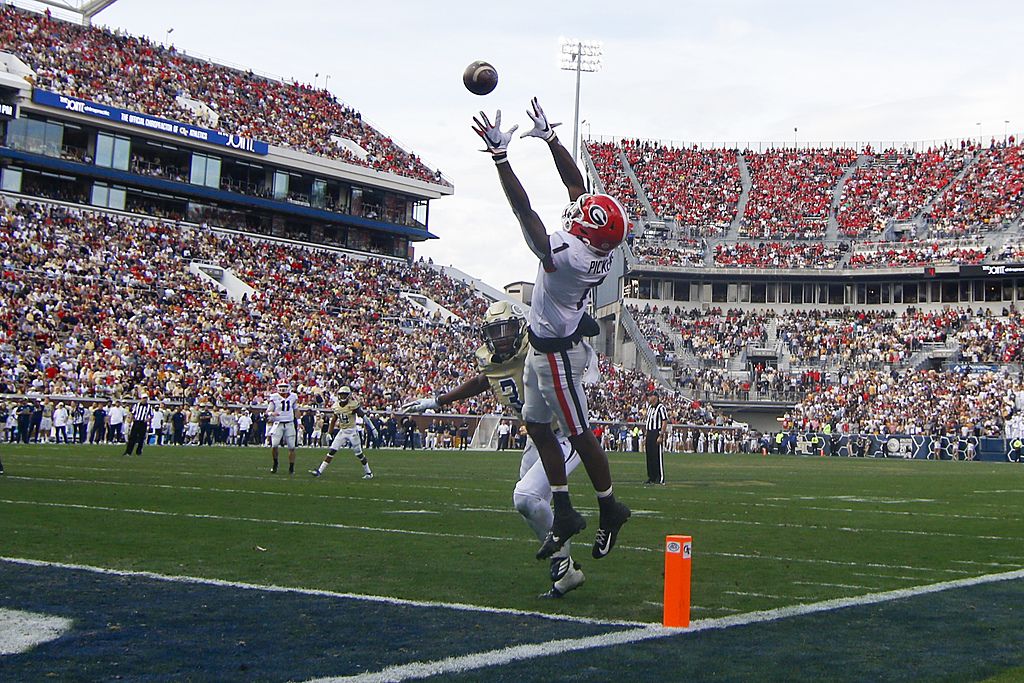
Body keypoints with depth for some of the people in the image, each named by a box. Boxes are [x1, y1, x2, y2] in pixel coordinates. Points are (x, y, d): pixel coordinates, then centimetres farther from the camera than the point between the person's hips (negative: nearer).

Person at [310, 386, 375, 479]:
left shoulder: (353, 405, -15)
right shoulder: (337, 406, 3)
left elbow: (364, 417, -12)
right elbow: (334, 420, 16)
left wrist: (372, 429, -13)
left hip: (352, 431, -5)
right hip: (342, 432, 5)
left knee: (359, 454, 4)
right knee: (331, 451, -3)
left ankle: (368, 473, 19)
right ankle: (319, 471, -4)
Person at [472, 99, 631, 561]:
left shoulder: (564, 254, -32)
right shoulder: (602, 244, -9)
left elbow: (523, 211, -34)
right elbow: (575, 183, 1)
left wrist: (500, 156, -33)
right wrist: (548, 137, 5)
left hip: (557, 352, -9)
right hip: (546, 346, 9)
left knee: (578, 432, 6)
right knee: (536, 424, 16)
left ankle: (610, 509, 23)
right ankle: (564, 514, 22)